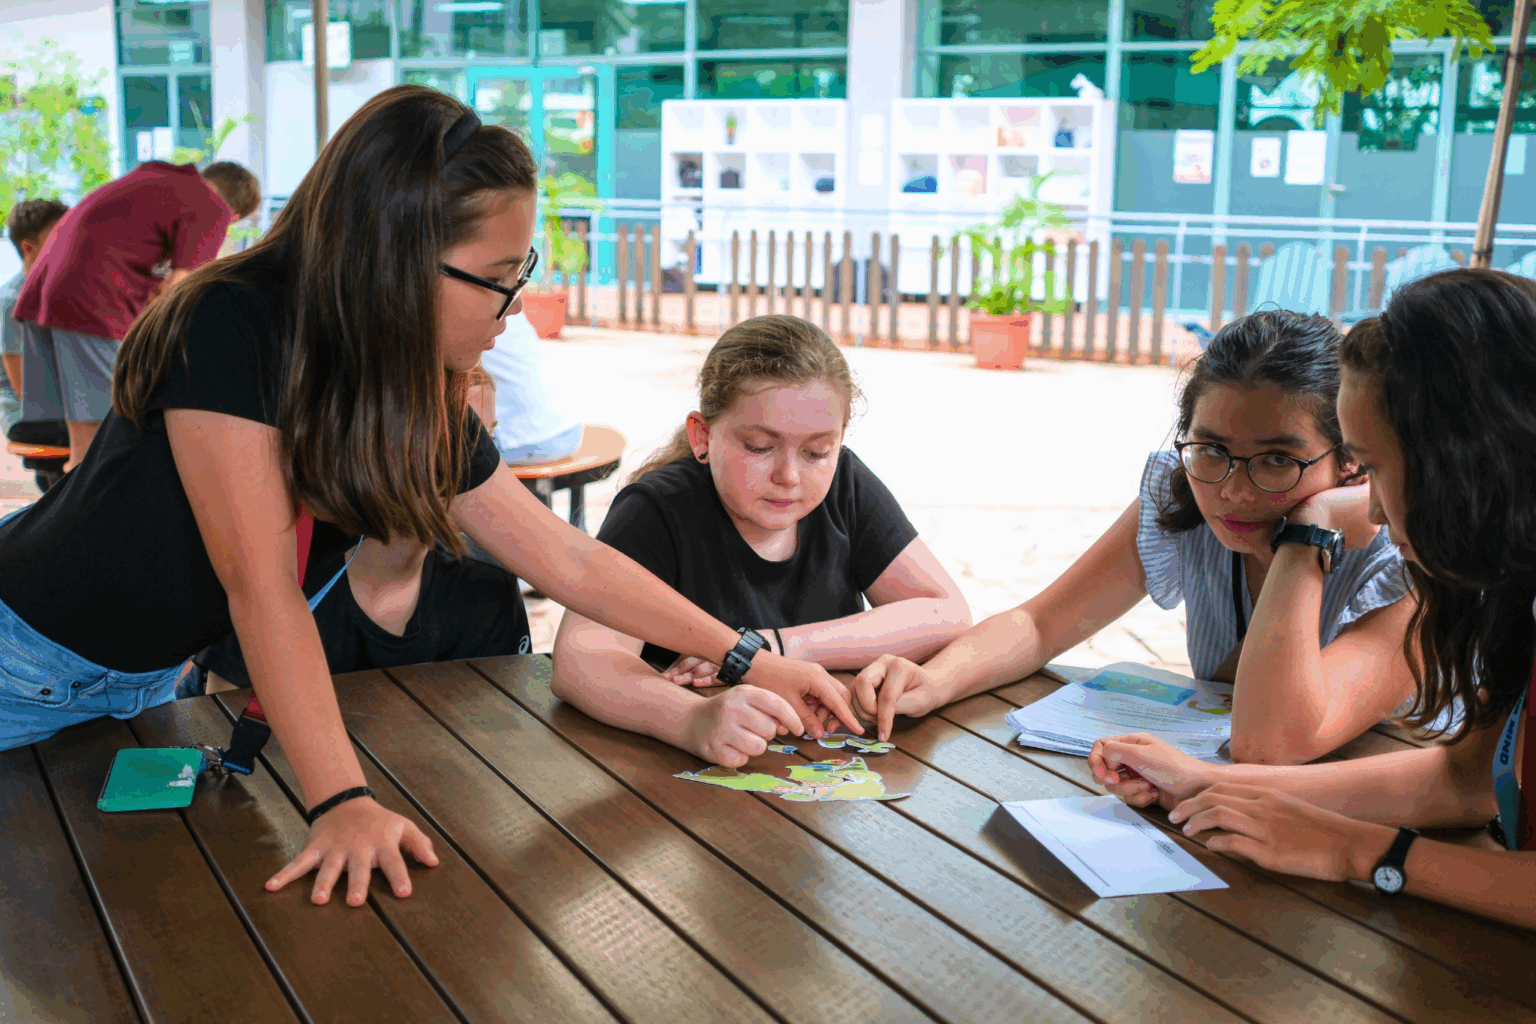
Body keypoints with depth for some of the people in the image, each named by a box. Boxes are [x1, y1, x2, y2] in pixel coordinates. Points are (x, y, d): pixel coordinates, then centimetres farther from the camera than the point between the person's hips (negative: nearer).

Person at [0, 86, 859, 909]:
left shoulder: (424, 405, -10)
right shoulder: (228, 332, -30)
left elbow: (568, 559, -4)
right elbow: (260, 583, -33)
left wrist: (748, 659, -3)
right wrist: (342, 803, -36)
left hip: (151, 685, 6)